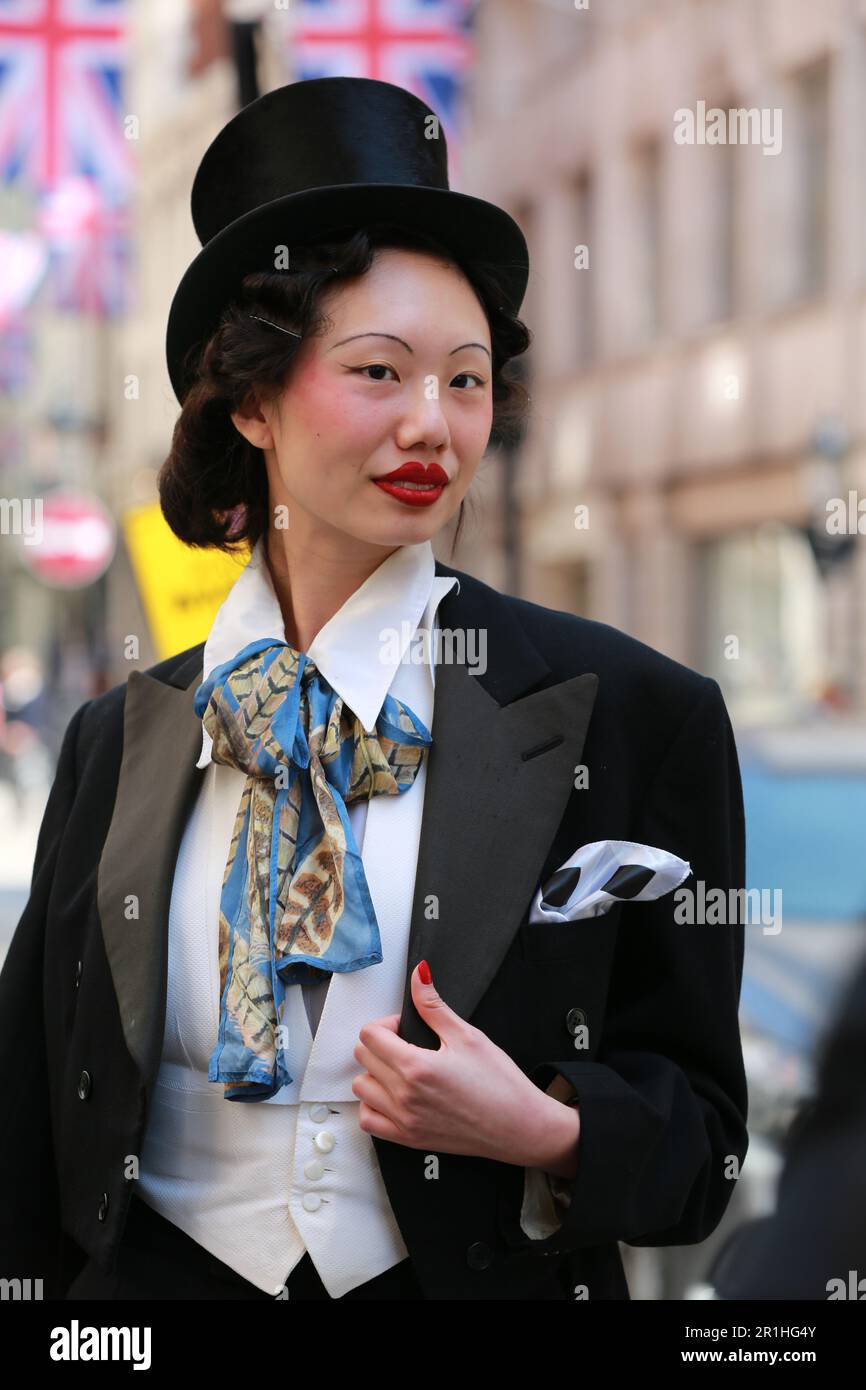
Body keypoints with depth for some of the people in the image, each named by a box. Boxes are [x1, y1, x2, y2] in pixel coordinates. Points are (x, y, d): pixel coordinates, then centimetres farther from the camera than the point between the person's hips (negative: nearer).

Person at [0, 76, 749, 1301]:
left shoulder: (633, 715, -8)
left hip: (488, 1278, -2)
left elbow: (698, 1150, -5)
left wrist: (545, 1129, -22)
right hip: (163, 1274, 2)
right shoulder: (118, 743, 0)